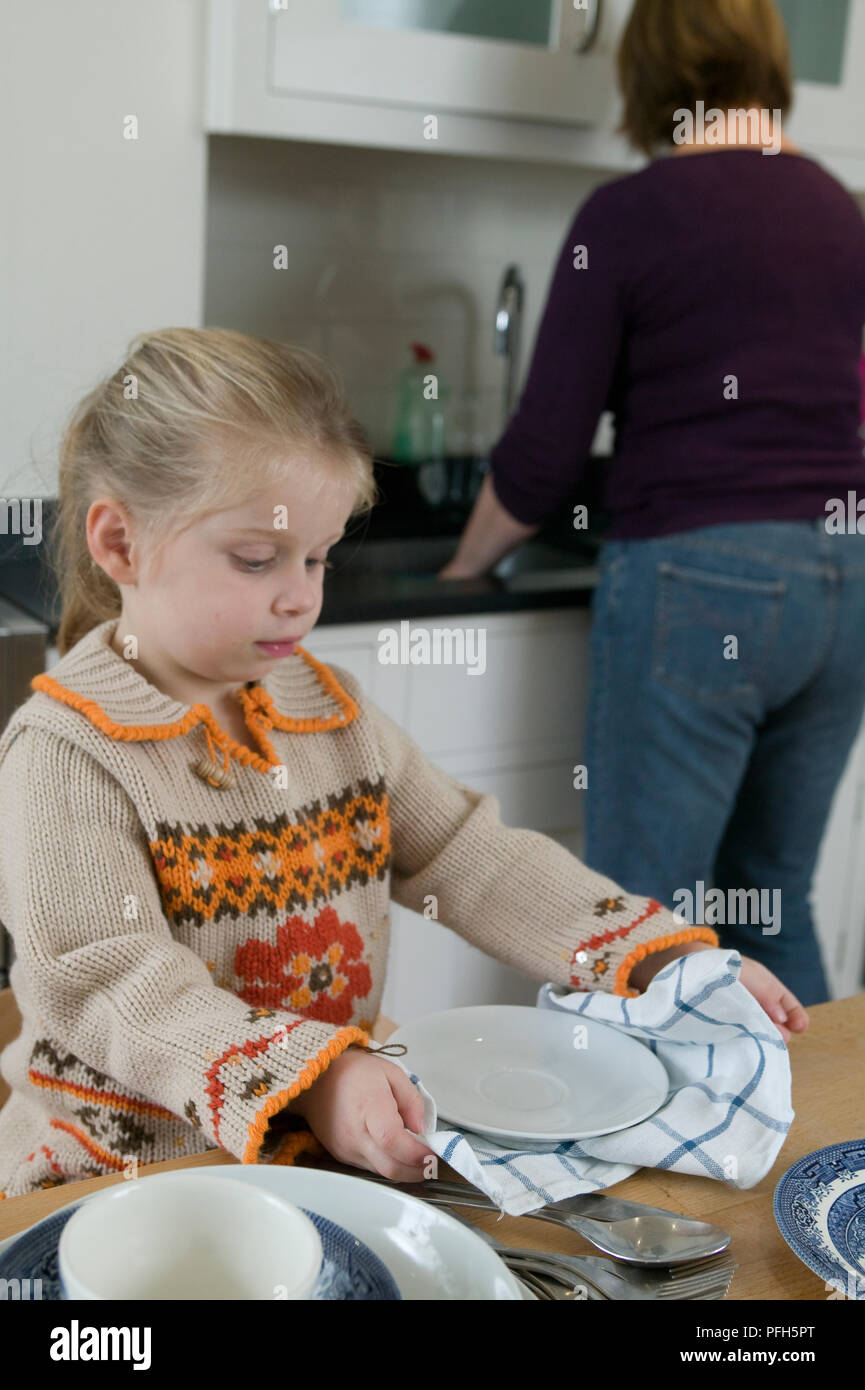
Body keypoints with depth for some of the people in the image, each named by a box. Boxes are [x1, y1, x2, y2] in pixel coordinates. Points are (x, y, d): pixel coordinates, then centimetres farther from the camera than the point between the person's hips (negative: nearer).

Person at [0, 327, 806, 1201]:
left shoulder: (331, 710, 8)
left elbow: (478, 865, 9)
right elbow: (105, 984, -20)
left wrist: (671, 961, 0)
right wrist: (306, 1080, -33)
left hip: (341, 1151, 4)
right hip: (124, 1173, -3)